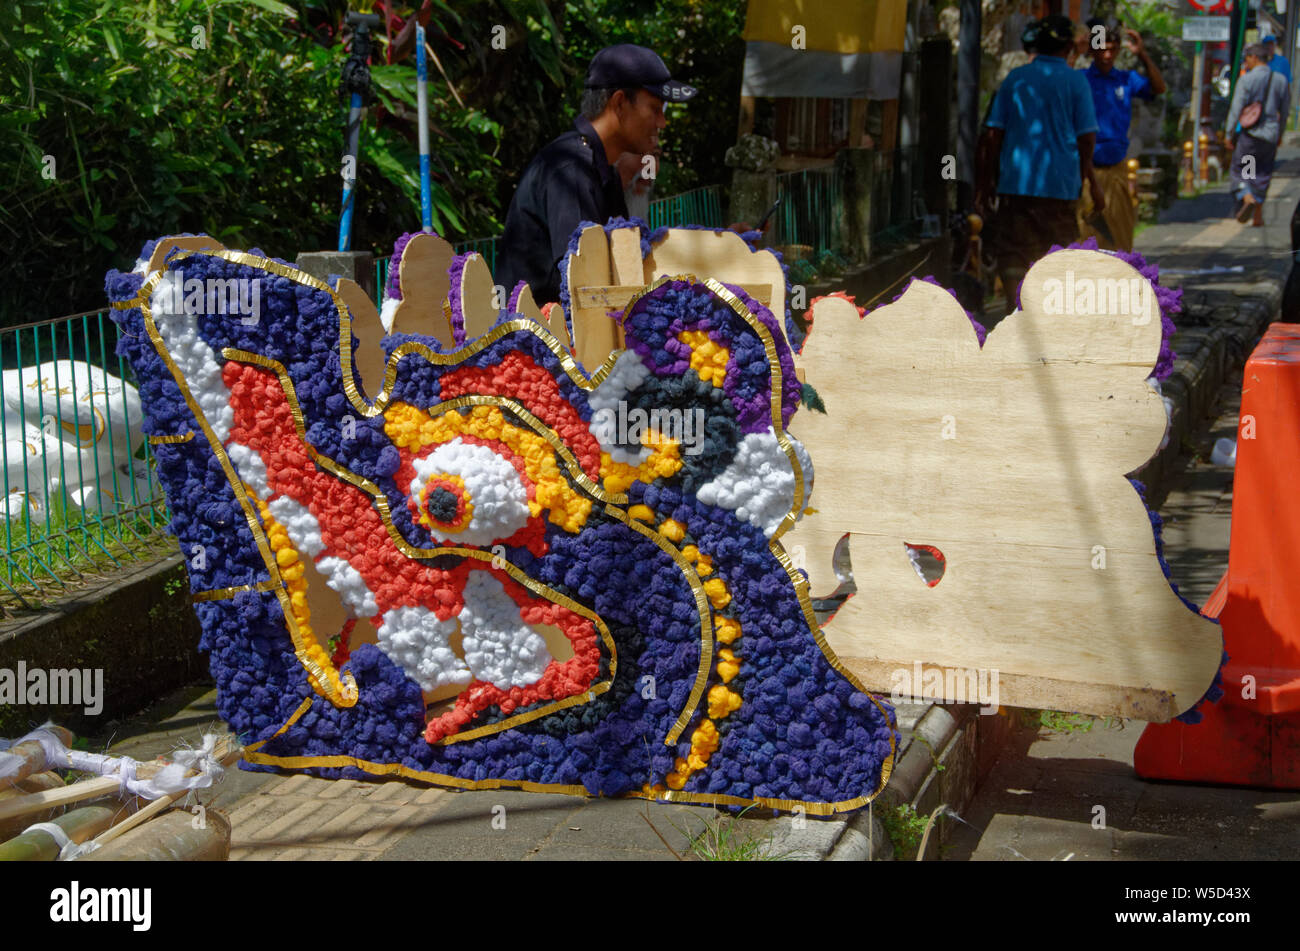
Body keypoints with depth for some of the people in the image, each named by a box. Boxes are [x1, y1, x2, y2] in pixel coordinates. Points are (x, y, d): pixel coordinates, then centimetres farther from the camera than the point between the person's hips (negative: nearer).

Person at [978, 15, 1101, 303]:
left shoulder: (1015, 78, 5)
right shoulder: (1075, 80, -1)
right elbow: (1087, 138, -3)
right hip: (1060, 182, -1)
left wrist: (986, 182, 11)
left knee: (1012, 253, 3)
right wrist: (1092, 182, 6)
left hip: (1015, 180, 1)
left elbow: (996, 134, 5)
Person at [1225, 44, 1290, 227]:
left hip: (1249, 133, -4)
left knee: (1239, 170, 7)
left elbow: (1236, 109, -10)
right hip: (1271, 134, 4)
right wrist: (1279, 134, 20)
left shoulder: (1246, 80, -8)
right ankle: (1258, 216, 11)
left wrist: (1229, 134, -3)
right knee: (1262, 174, 12)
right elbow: (1284, 111, 11)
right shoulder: (1280, 80, 6)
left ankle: (1247, 198, -19)